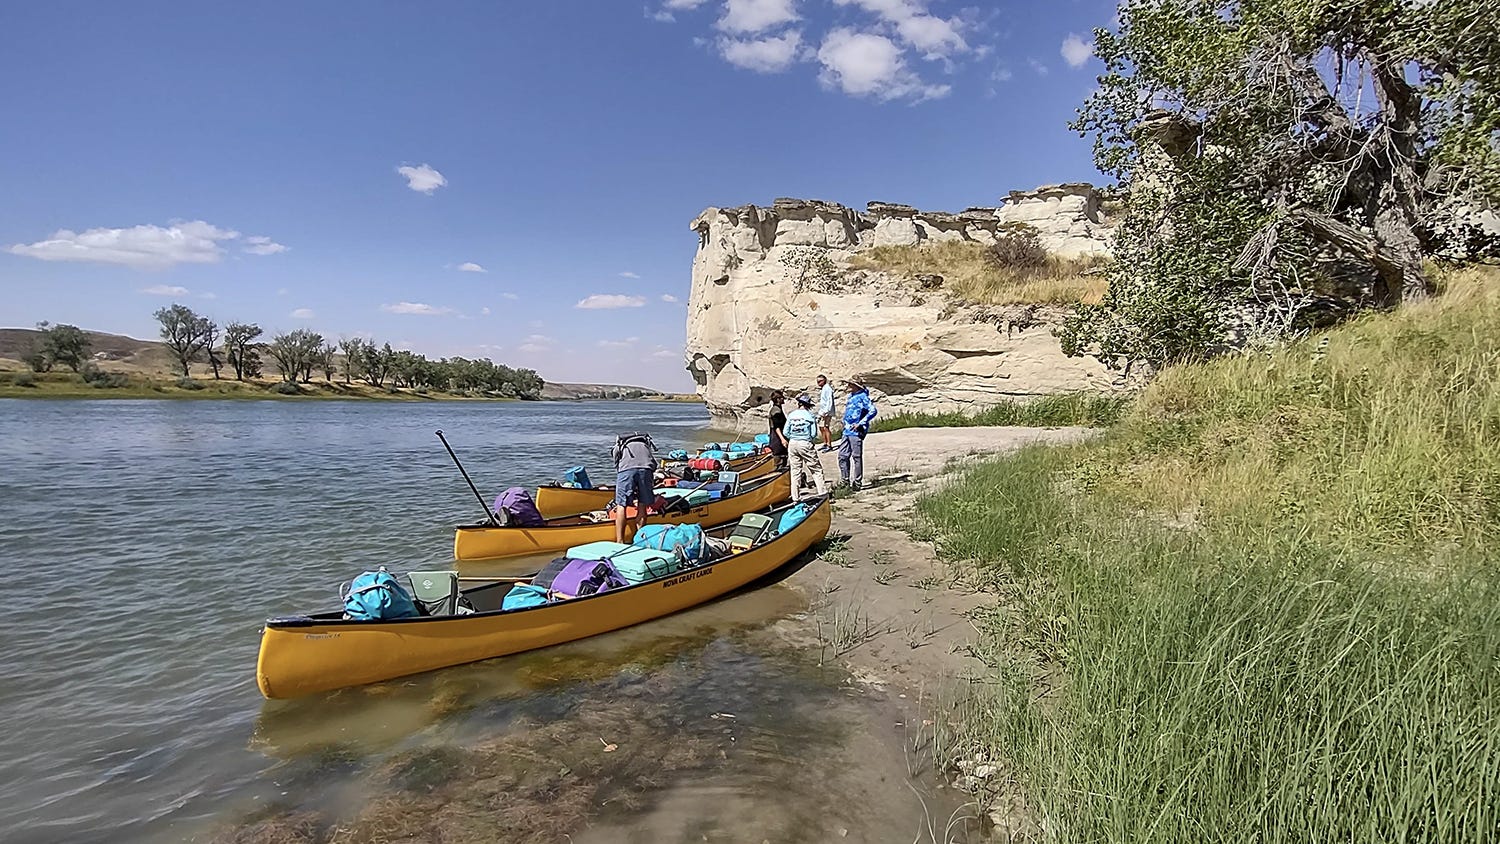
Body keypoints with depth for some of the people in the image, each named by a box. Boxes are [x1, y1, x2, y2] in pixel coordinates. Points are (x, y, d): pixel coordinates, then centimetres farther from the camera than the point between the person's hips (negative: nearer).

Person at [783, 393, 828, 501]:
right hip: (805, 444, -4)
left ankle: (795, 496, 10)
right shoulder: (810, 416, -5)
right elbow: (814, 434, -7)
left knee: (795, 470, 9)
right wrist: (813, 442, 12)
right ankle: (822, 491, 6)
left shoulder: (792, 415, 3)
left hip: (792, 444, 4)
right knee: (816, 468, 7)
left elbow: (785, 432, 1)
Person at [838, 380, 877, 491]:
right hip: (847, 431, 9)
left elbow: (872, 411, -20)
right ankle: (845, 480, 18)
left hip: (856, 432, -9)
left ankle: (857, 482, 5)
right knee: (843, 456, 9)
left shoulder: (862, 397, -11)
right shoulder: (851, 396, 17)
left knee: (857, 457, -2)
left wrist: (860, 424, -22)